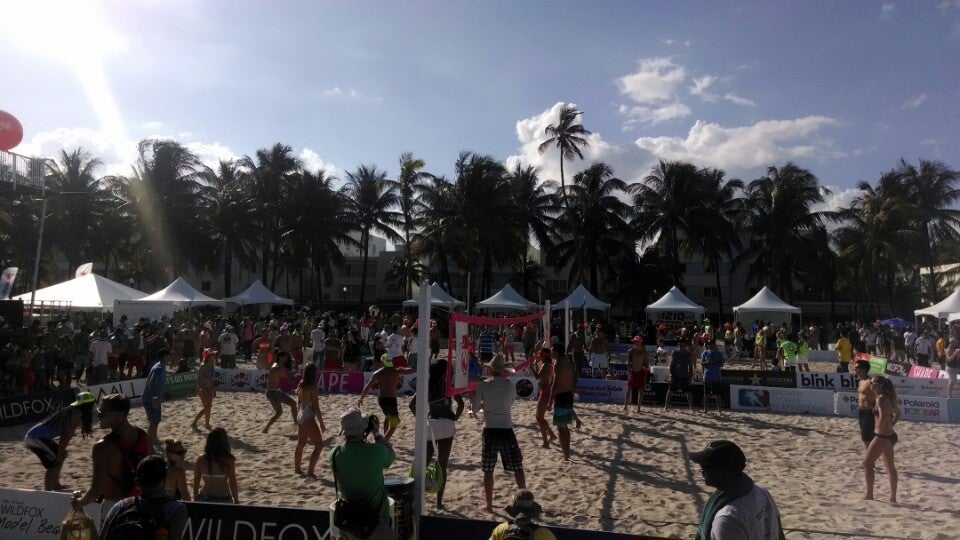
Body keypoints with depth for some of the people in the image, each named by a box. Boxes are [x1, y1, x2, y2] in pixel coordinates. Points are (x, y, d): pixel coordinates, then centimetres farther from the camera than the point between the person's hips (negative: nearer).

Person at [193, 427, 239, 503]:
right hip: (223, 499, -3)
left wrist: (195, 499, 13)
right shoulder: (228, 460, -15)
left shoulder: (201, 459, -7)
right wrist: (236, 500, 1)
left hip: (204, 499, 3)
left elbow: (196, 482, 0)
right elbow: (232, 482, -11)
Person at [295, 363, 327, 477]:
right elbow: (316, 407, -17)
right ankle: (310, 471, -3)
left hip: (300, 417, 9)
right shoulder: (312, 388, -18)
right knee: (319, 445, 0)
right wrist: (322, 424, -12)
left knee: (300, 444, 22)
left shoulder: (301, 386, 5)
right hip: (309, 419, -9)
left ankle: (297, 469, 34)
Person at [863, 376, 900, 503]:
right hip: (891, 435, 10)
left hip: (882, 436, -10)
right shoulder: (888, 398, 11)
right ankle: (893, 497, 23)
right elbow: (897, 413, 24)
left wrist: (879, 430, -19)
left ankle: (869, 495, 0)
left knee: (867, 463, -2)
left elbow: (883, 416, -28)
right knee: (890, 466, 16)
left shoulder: (881, 398, -17)